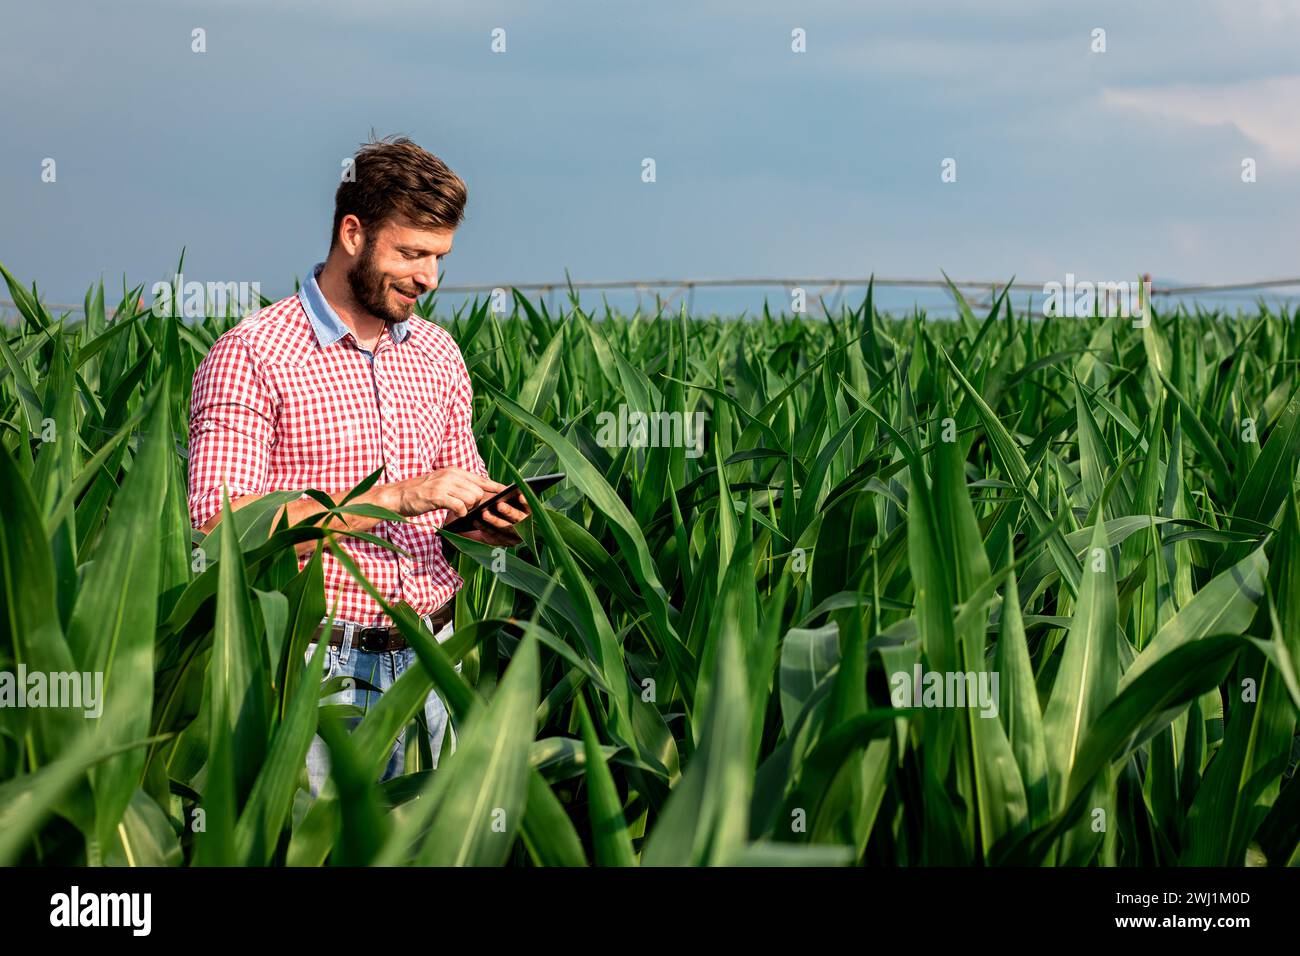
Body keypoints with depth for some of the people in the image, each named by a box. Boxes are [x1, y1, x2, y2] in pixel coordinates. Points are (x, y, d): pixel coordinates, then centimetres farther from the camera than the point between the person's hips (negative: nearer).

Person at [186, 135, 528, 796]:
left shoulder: (438, 353, 11)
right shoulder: (248, 357, -8)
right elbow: (223, 525, -18)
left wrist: (492, 519, -3)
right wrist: (394, 498, -22)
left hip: (430, 660, 5)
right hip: (316, 666, -5)